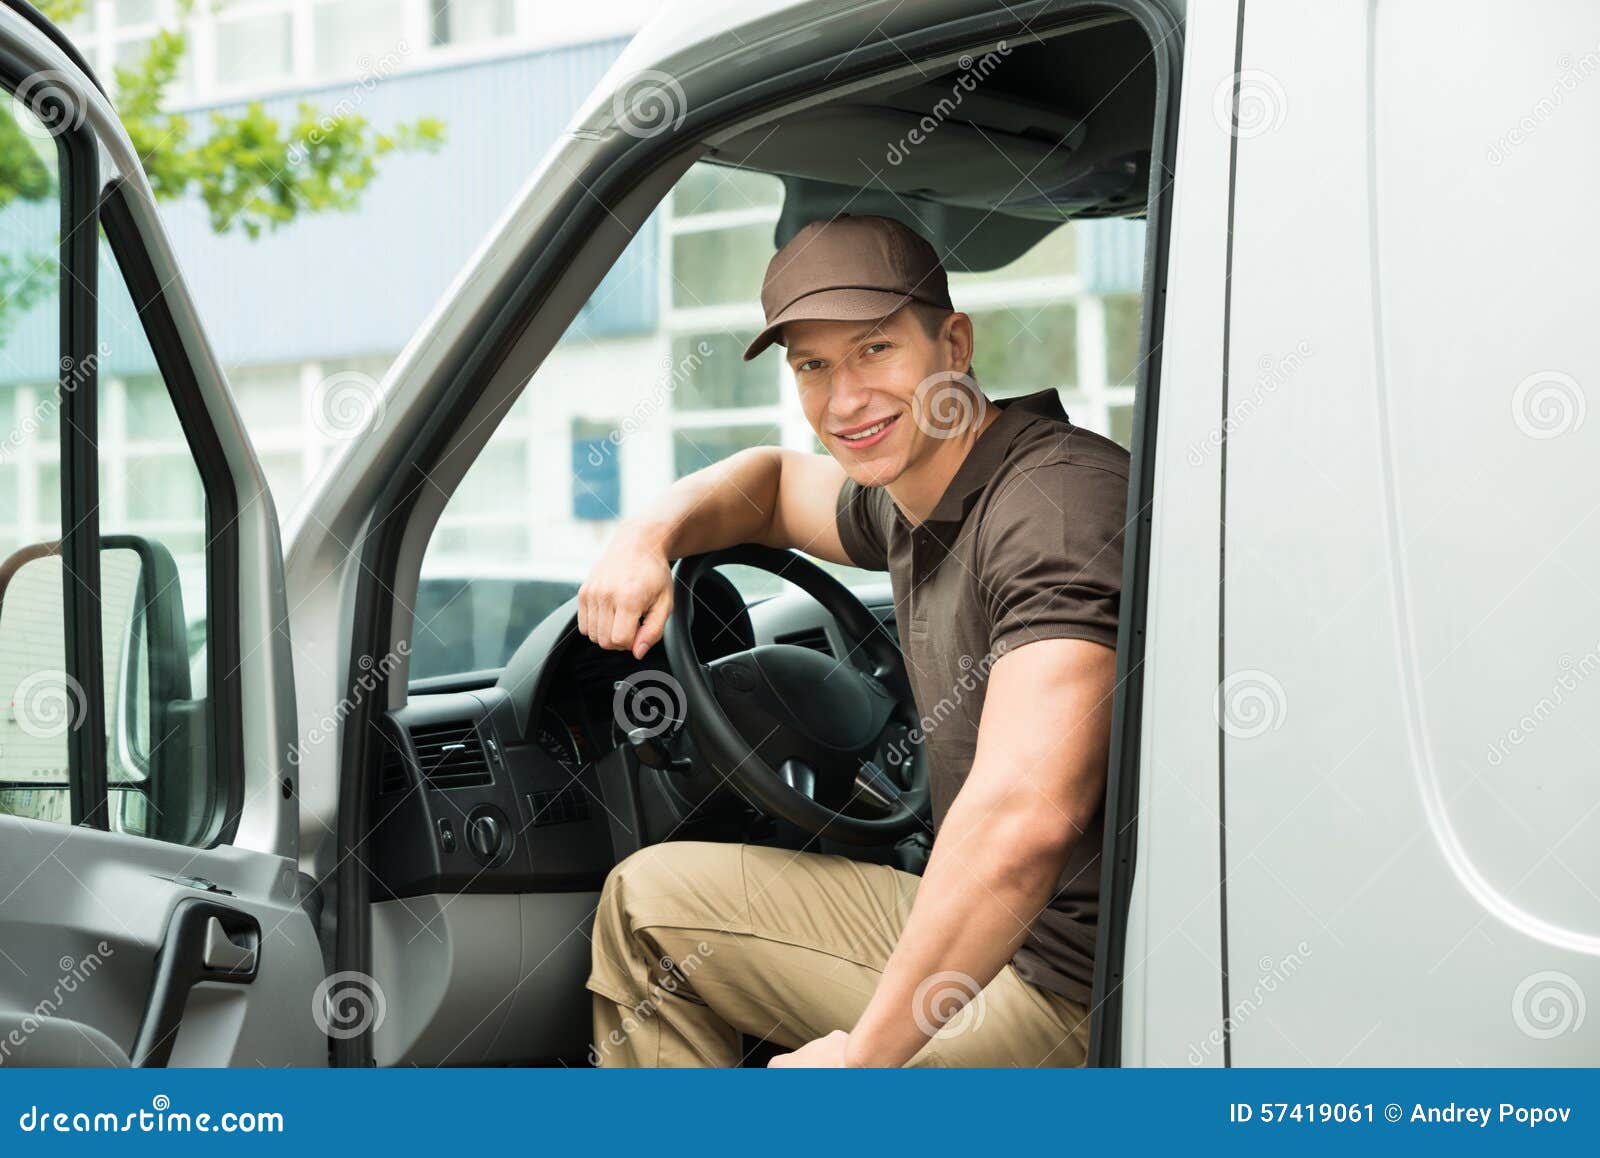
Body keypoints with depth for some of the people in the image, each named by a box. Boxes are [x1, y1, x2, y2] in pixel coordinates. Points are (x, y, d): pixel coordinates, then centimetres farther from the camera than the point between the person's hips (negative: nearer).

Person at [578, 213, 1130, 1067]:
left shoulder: (1059, 502, -23)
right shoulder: (912, 507, 8)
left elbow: (1023, 820, -34)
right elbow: (774, 482, 32)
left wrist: (866, 1052, -26)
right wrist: (650, 535, 9)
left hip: (1080, 997, -10)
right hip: (976, 933, 10)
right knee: (650, 901, 17)